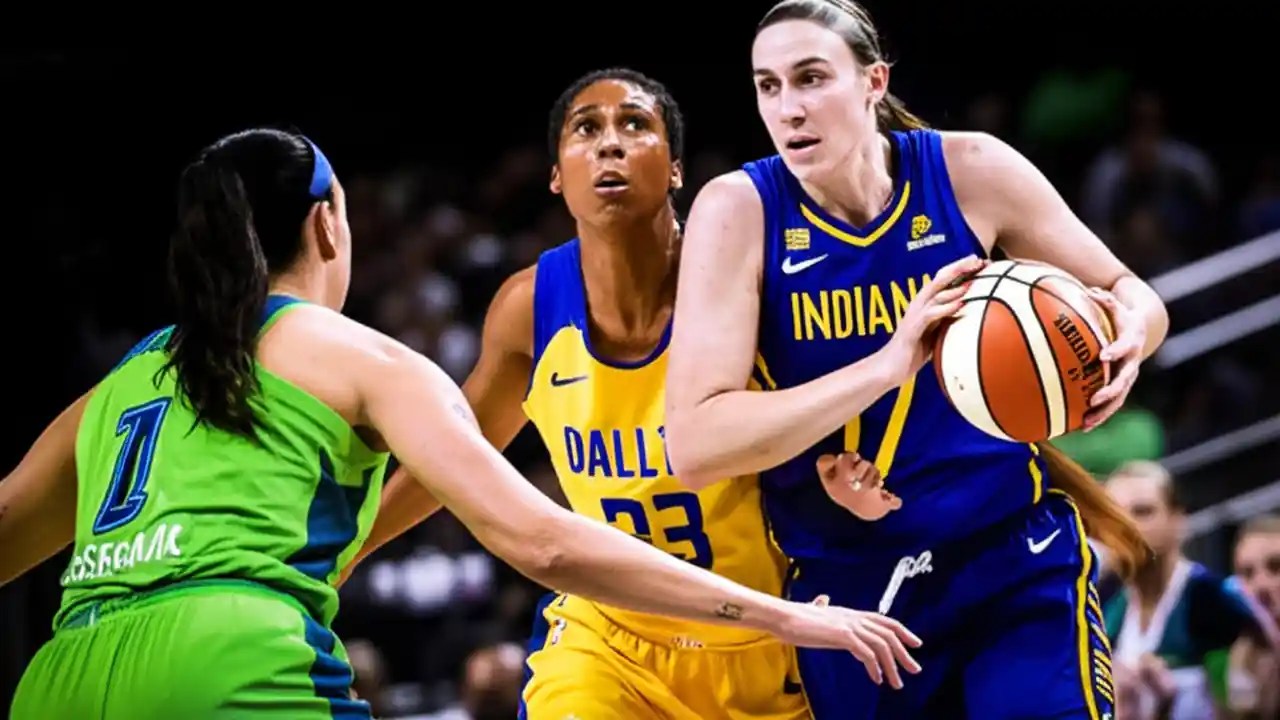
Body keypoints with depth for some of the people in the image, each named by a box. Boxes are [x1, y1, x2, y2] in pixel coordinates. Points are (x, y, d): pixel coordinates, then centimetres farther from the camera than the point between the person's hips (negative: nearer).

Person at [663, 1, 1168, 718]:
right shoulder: (738, 209, -11)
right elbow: (694, 444, -21)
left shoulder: (970, 170, -7)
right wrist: (888, 366, -31)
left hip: (1017, 568, 0)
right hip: (848, 591, 0)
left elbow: (1131, 294, 7)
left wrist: (1125, 338, -19)